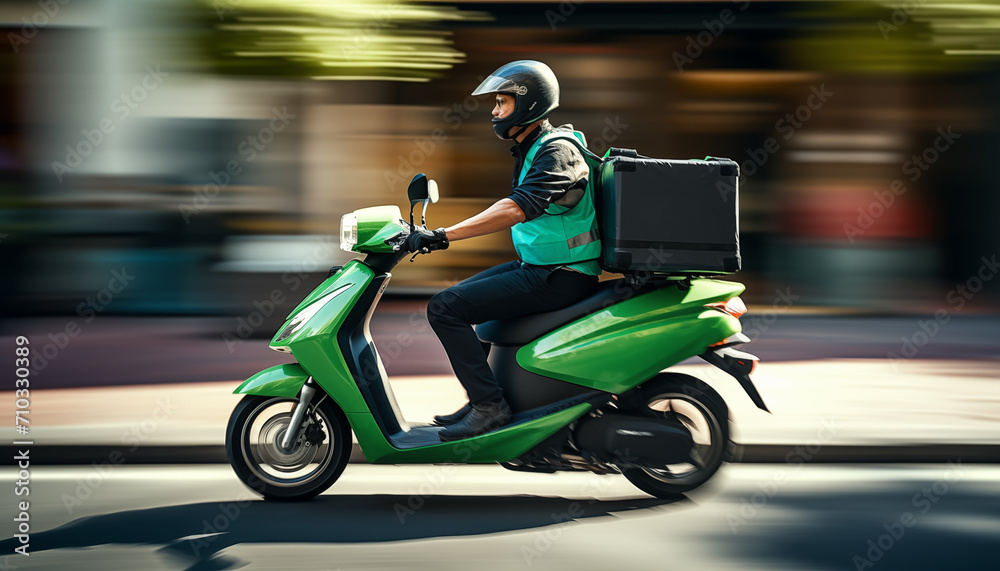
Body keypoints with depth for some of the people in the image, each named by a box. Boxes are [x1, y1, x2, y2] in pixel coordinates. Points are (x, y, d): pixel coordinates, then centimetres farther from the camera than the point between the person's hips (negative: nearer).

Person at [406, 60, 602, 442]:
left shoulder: (558, 152, -18)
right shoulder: (530, 150, 14)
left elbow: (518, 208, -33)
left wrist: (443, 235, -37)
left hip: (559, 278, -10)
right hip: (538, 267, 10)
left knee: (445, 308, -16)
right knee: (454, 299, 17)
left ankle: (490, 405, -12)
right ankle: (483, 397, 19)